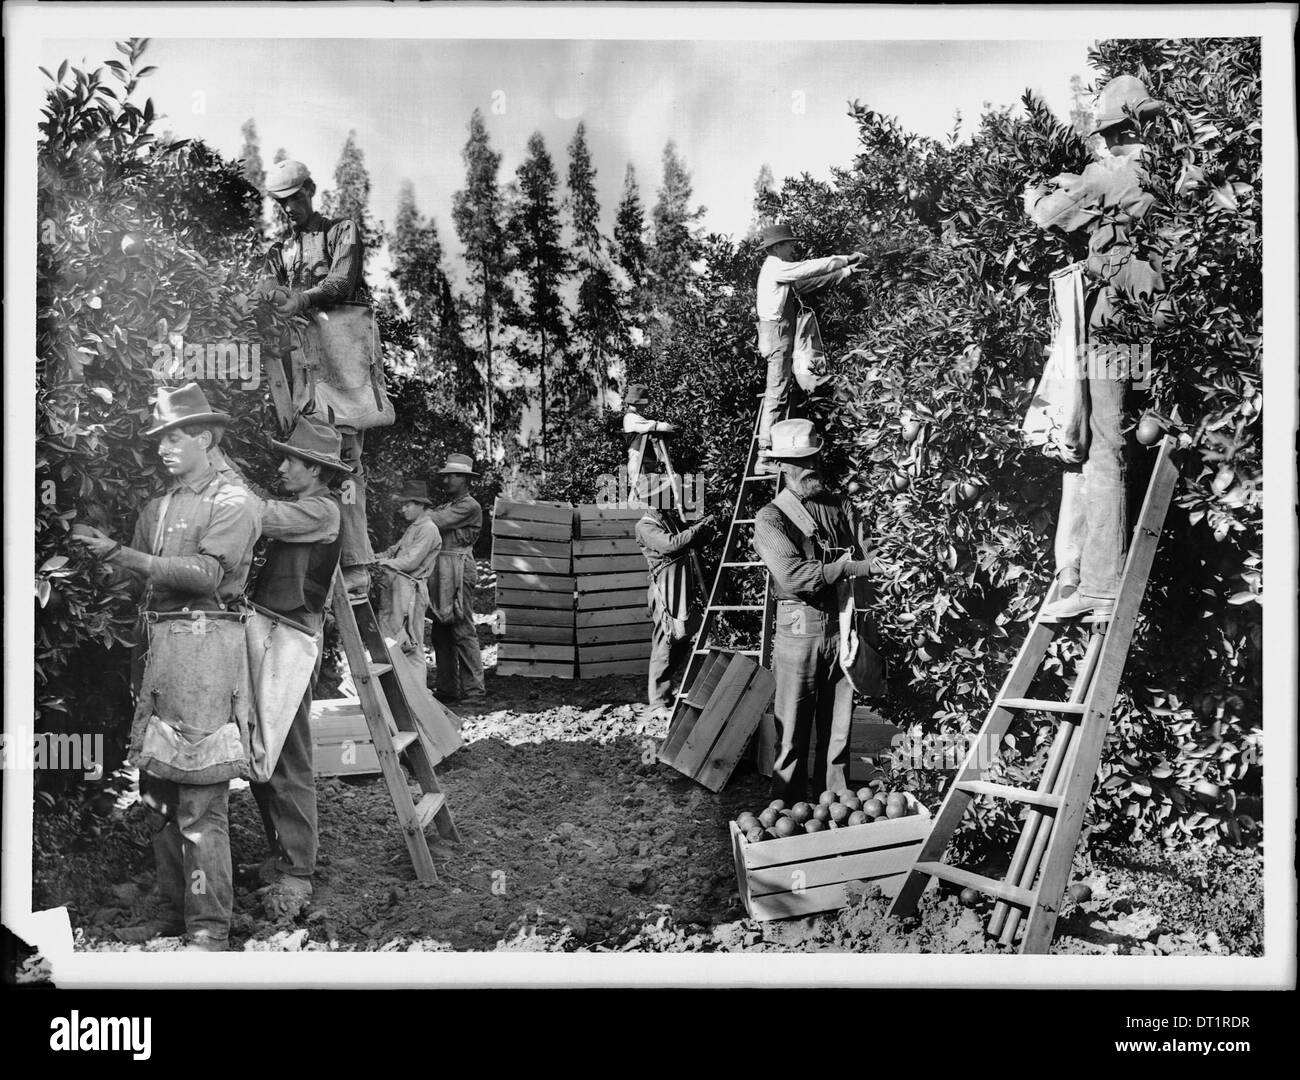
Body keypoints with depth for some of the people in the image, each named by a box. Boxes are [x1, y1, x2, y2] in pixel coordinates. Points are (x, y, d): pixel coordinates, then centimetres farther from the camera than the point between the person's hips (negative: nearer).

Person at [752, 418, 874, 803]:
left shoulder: (841, 507, 11)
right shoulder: (770, 518, -4)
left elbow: (865, 565, 5)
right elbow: (793, 577, -17)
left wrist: (821, 569, -11)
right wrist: (845, 566, -10)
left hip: (841, 626, 4)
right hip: (799, 629, -4)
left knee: (838, 728, 11)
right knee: (793, 732, 1)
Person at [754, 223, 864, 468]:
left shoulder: (784, 274, 20)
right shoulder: (776, 268, -10)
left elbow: (814, 280, 21)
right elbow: (811, 268, -13)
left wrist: (847, 270, 16)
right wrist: (847, 259, -6)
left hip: (781, 335, 10)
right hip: (777, 335, -10)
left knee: (777, 394, 8)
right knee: (777, 395, -12)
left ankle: (768, 450, 9)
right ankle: (766, 455, -13)